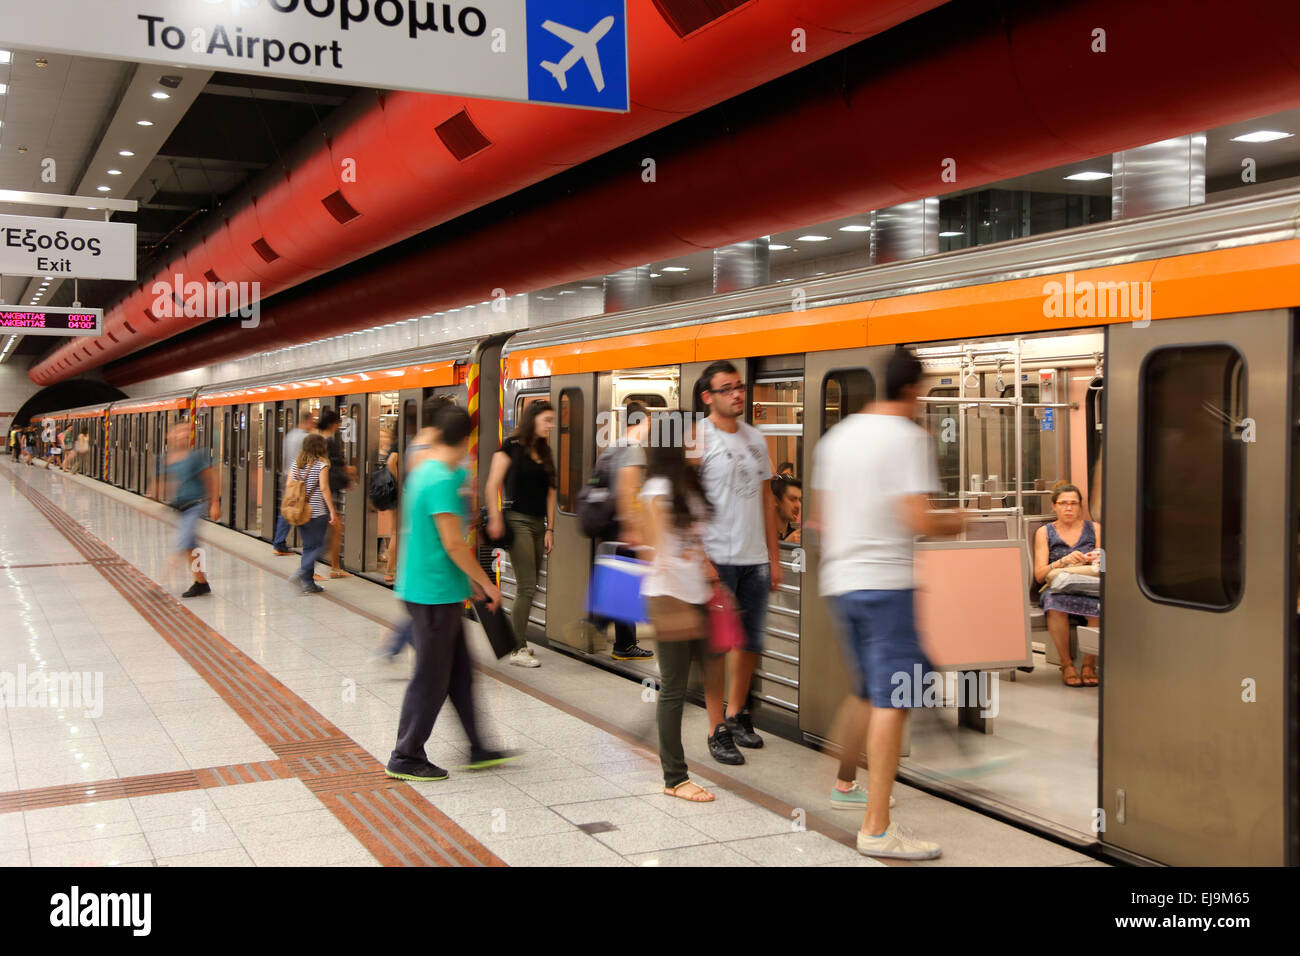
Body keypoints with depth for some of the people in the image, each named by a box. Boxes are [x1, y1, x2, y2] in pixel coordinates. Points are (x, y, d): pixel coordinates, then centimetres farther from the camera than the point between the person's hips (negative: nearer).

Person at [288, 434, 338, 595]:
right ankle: (301, 573, -14)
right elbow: (324, 489, -14)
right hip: (318, 512, -6)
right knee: (319, 546, 2)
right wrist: (332, 511, -11)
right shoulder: (321, 464, -9)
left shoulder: (296, 464, 7)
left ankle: (308, 583, 11)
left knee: (308, 546, 12)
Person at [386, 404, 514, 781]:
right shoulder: (442, 481, -19)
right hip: (435, 593, -10)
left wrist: (469, 579, 23)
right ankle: (405, 758, 12)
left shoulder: (421, 472, 11)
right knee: (431, 678, 1)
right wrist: (485, 583, -11)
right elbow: (453, 543, -22)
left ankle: (478, 750, 24)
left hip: (431, 590, 10)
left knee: (460, 672, 16)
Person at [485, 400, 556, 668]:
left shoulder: (544, 453, 15)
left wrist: (550, 528, 10)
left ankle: (515, 639, 17)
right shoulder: (511, 447, -4)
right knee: (527, 587, -9)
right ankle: (519, 650, -3)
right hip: (517, 520, -7)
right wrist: (495, 518, -16)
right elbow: (493, 484, -9)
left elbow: (550, 493, 15)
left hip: (538, 524, 7)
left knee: (529, 588, 7)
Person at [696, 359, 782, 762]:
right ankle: (719, 730, 6)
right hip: (716, 559, -6)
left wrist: (774, 557, 15)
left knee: (750, 642, 13)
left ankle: (737, 714, 29)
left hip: (754, 559, 6)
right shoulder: (698, 438, -7)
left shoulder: (755, 438, 13)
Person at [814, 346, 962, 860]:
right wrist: (957, 523, 3)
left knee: (867, 690, 24)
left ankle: (845, 784, 39)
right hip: (885, 581, -8)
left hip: (839, 580, 8)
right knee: (891, 701, -8)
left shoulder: (835, 437, 13)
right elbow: (919, 520, -15)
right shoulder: (909, 437, -8)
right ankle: (876, 828, -10)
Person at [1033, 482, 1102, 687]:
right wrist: (1063, 561, -12)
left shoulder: (1094, 528, 18)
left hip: (1090, 588, 1)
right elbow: (1039, 575, 5)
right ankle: (1066, 664, -22)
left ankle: (1089, 664, -20)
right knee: (1055, 603, -38)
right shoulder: (1044, 533, 15)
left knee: (1099, 604, -36)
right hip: (1057, 590, -1)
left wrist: (1098, 560, -9)